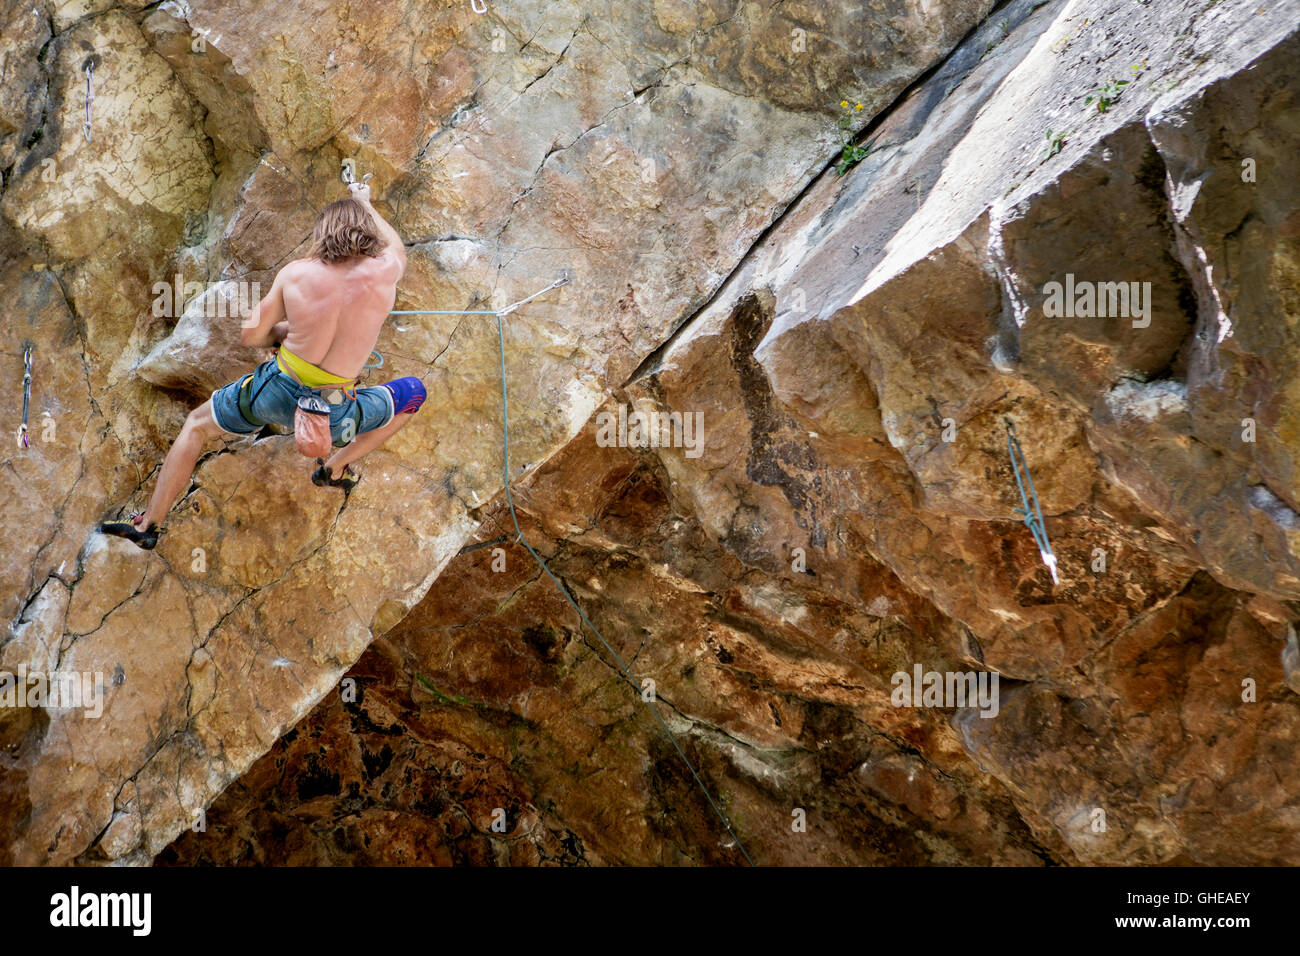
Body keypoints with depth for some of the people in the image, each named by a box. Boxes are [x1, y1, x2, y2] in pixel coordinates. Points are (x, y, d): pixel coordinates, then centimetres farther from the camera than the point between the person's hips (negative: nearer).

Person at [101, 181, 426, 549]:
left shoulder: (295, 274, -11)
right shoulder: (384, 272, -13)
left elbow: (250, 334, 0)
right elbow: (397, 247, 14)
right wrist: (365, 203, 28)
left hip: (273, 392, 1)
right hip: (333, 414, -1)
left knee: (196, 425, 28)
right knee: (414, 392, 26)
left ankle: (149, 523, 31)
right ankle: (337, 466, 22)